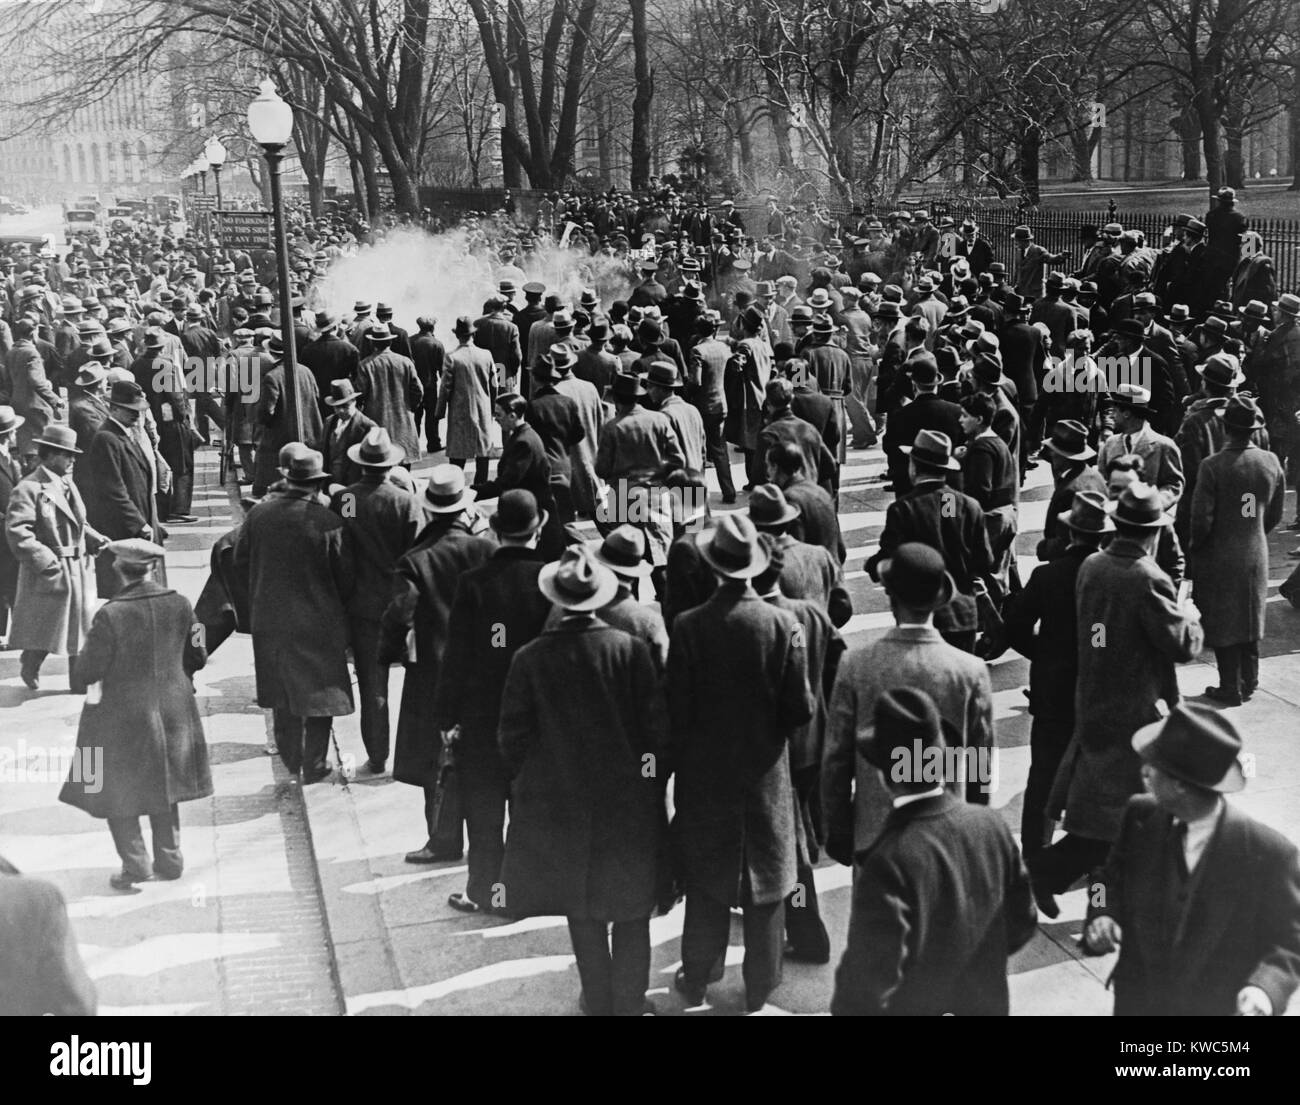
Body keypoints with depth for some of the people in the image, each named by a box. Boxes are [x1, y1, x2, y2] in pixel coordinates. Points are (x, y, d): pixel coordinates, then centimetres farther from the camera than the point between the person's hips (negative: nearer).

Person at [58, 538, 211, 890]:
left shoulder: (110, 615, -21)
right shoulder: (179, 605, -8)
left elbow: (86, 672, -15)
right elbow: (197, 657, 3)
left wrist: (90, 644, 4)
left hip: (123, 718, -4)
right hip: (172, 712, 5)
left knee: (118, 794, 11)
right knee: (163, 788, 19)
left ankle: (135, 864, 8)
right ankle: (170, 859, 23)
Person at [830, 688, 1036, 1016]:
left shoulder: (889, 863, -30)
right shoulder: (991, 825, -11)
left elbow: (872, 980, -25)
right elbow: (1022, 922, 2)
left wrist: (843, 1007, -7)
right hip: (985, 1004, 5)